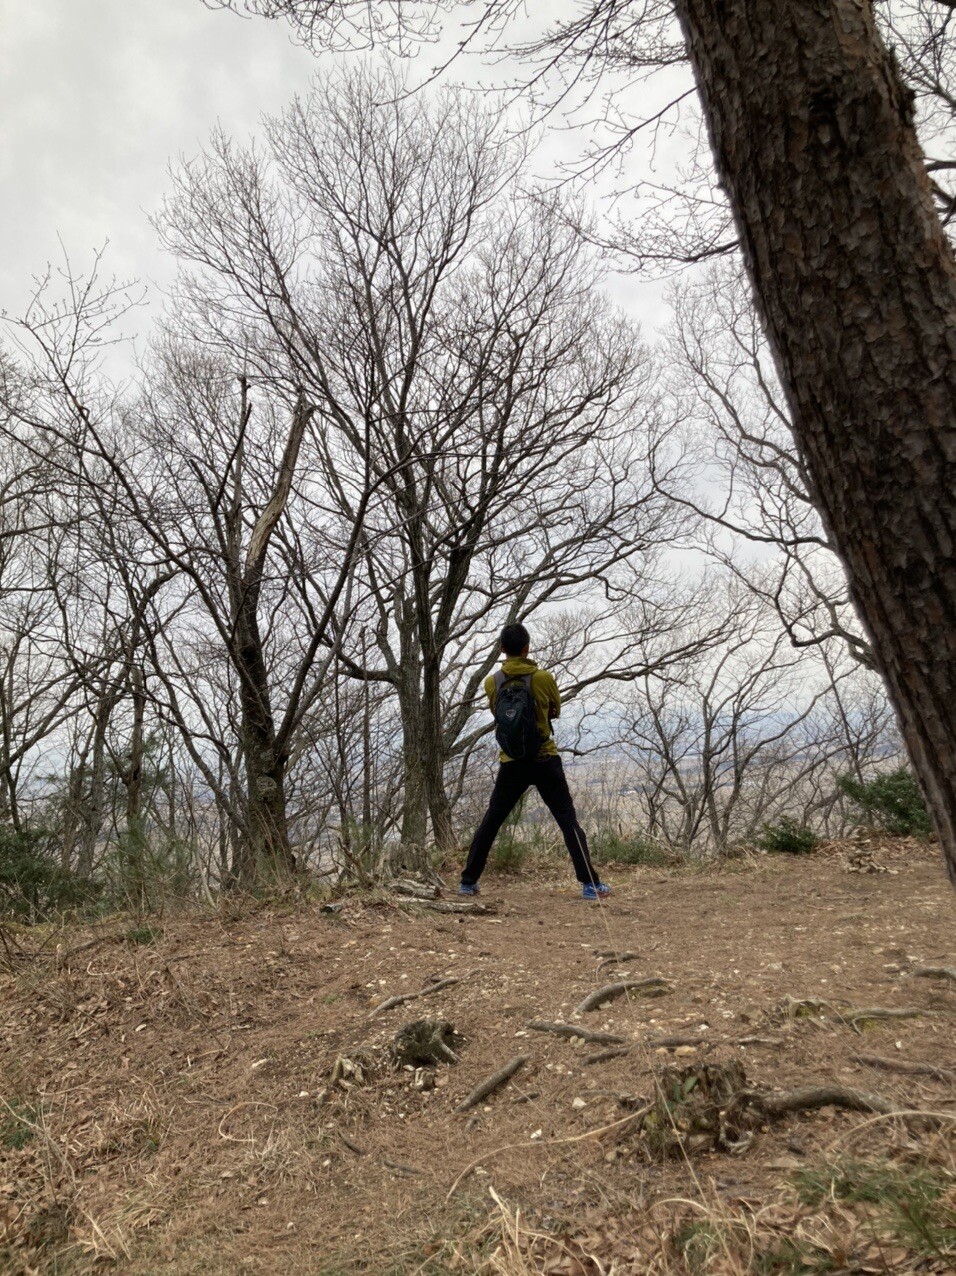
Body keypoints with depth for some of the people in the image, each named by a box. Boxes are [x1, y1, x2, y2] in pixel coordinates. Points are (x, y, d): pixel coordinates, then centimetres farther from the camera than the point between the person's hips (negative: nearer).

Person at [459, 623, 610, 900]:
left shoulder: (491, 683, -2)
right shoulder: (544, 678, -8)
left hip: (512, 762, 2)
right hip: (545, 760, -2)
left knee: (490, 822, 14)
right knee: (569, 822, 4)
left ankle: (468, 882, 19)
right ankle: (590, 884, 2)